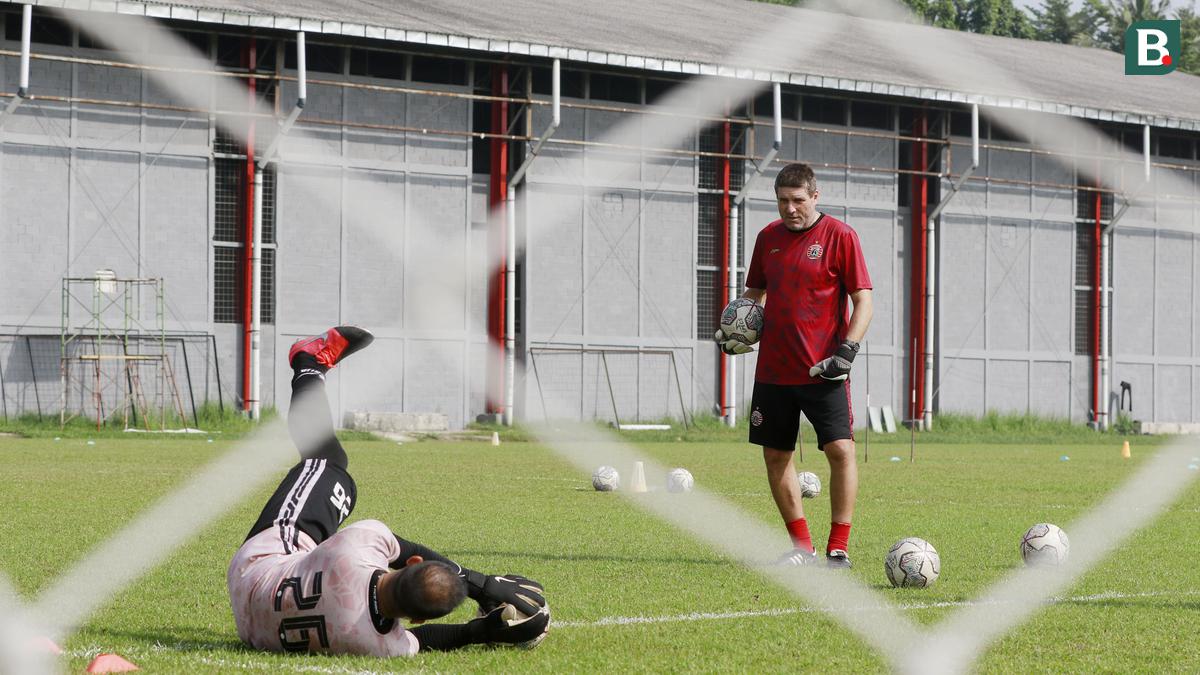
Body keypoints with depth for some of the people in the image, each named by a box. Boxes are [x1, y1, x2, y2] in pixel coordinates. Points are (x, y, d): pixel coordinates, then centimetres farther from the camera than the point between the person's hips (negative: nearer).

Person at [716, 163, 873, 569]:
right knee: (775, 455, 6)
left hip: (822, 369, -5)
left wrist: (848, 348, -18)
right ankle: (802, 548, 16)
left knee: (840, 450, -12)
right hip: (773, 368, 5)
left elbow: (862, 301, -6)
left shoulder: (839, 236, -4)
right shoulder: (768, 237, 11)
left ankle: (838, 550, -4)